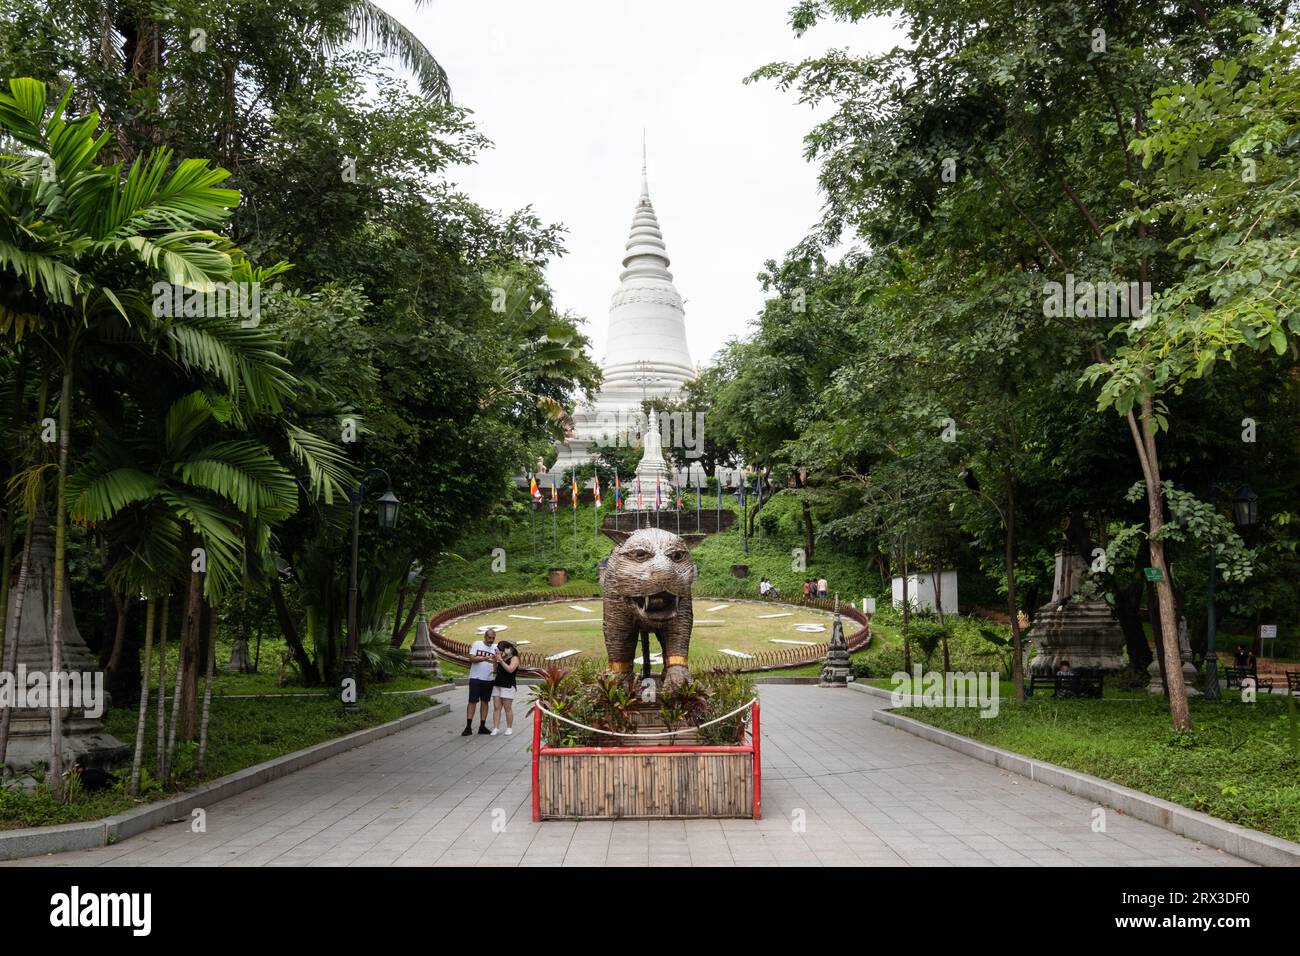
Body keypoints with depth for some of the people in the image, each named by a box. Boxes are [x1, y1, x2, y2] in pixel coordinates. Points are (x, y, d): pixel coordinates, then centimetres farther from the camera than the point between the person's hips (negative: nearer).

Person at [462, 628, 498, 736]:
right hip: (475, 678, -4)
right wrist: (485, 658, -23)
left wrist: (495, 661, -16)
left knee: (485, 702, 8)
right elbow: (472, 658, -12)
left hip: (489, 680, 4)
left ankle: (482, 726, 15)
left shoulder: (494, 649, 8)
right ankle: (468, 727, -2)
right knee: (472, 702, -3)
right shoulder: (476, 644, -1)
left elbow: (495, 667, 7)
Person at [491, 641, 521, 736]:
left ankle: (509, 728, 7)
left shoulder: (514, 658, -2)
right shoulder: (502, 658, 17)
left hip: (508, 686, -7)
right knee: (496, 707, 1)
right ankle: (496, 728, 1)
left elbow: (510, 669, -18)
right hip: (497, 685, 7)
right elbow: (496, 670, 20)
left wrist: (500, 660, -18)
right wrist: (496, 659, 7)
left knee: (507, 708, -3)